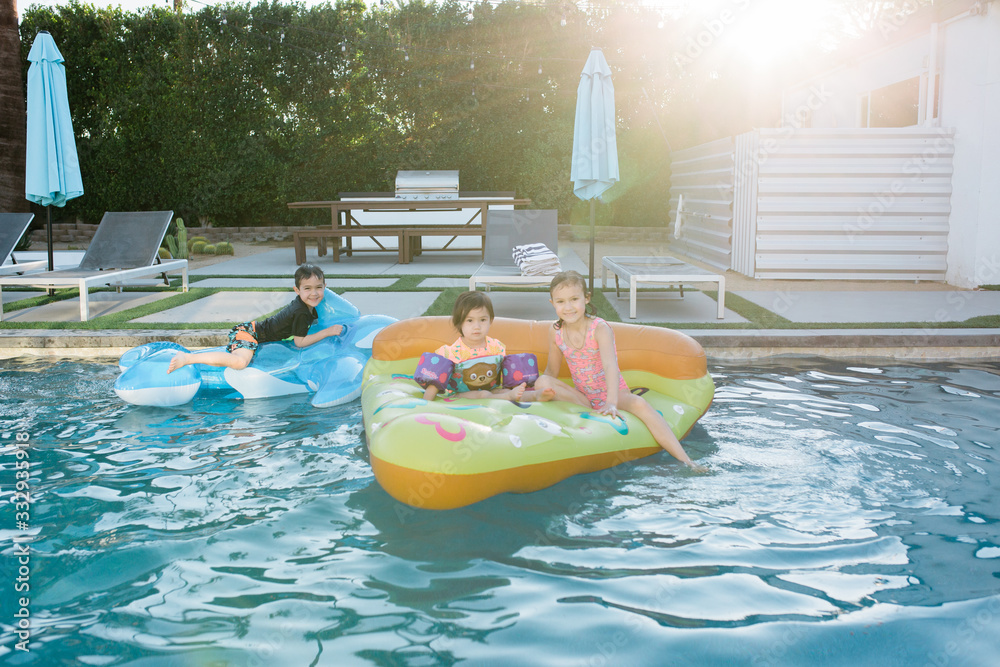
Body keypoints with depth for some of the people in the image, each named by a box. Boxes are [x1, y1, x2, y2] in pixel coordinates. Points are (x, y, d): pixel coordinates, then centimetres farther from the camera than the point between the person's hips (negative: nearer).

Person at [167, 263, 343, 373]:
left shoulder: (308, 304, 5)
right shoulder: (301, 312, -23)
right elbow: (300, 342, -16)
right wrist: (328, 332, -16)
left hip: (253, 328, 10)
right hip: (248, 332, -10)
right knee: (239, 362, -36)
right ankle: (187, 358, -27)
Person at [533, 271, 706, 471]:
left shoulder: (600, 328, -18)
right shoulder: (555, 332, -5)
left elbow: (610, 365, -33)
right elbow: (551, 371, 9)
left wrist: (611, 402, -47)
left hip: (613, 393, -3)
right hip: (583, 397, 3)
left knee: (639, 404, -34)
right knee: (542, 382, -20)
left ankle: (685, 460, -36)